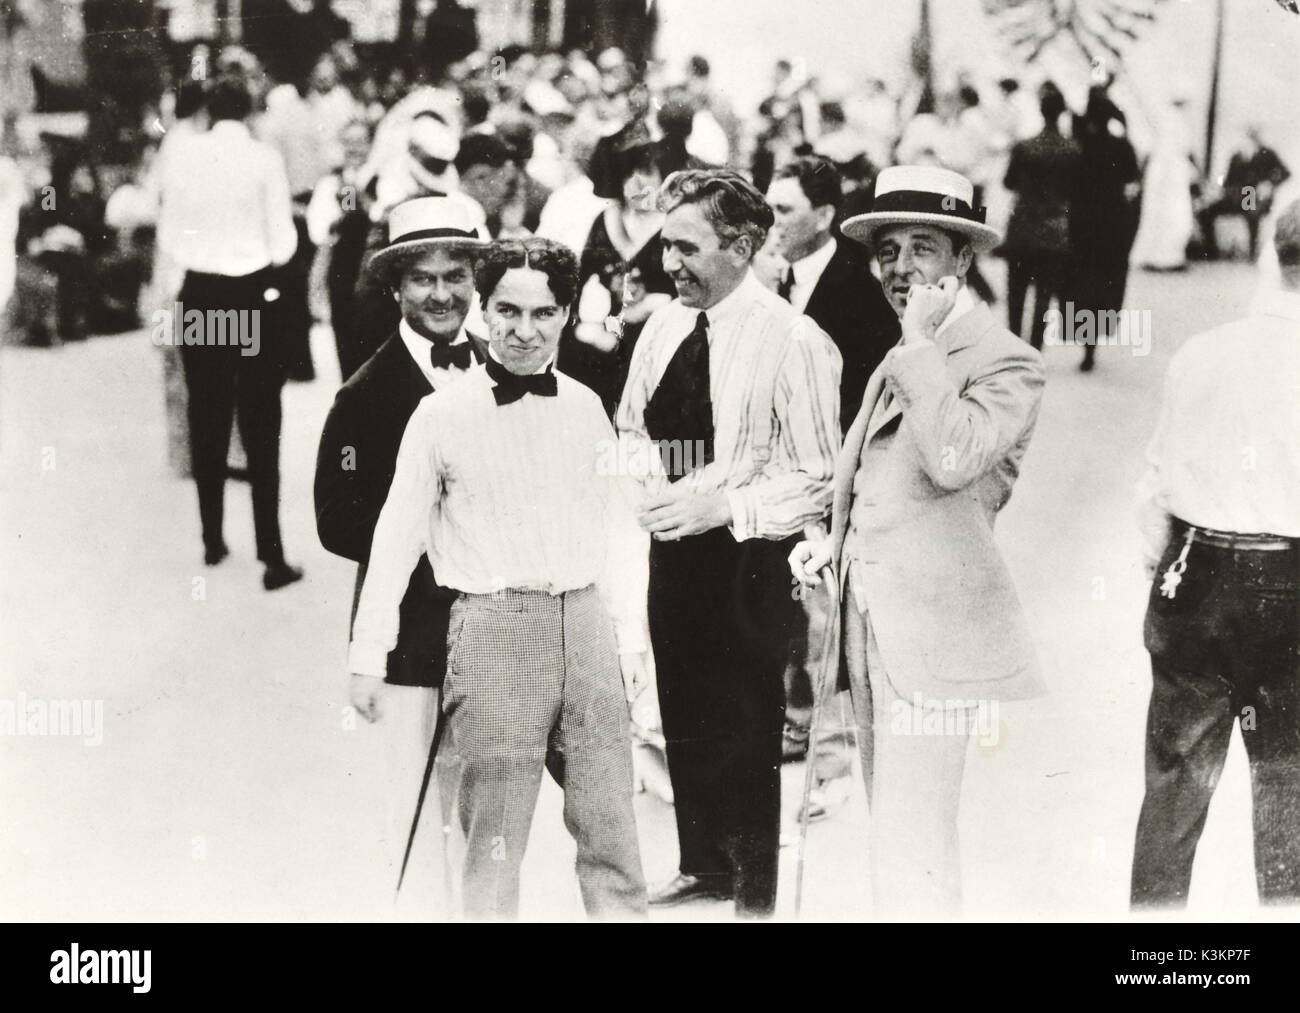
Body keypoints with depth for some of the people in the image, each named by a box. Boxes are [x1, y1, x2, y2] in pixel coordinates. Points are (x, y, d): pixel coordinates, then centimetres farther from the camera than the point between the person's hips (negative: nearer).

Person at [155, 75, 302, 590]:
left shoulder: (180, 158, 0)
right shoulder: (264, 157, -8)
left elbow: (168, 235, 6)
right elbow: (283, 241, -7)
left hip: (200, 294, 3)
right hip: (253, 294, -3)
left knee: (206, 420, 14)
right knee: (260, 426, -1)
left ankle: (212, 541, 23)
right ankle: (272, 558, -2)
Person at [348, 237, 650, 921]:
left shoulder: (585, 408, 9)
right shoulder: (442, 414, 0)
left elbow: (618, 524, 12)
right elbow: (397, 536, 3)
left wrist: (630, 633, 6)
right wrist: (369, 654, 4)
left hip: (585, 624, 3)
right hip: (494, 626, -3)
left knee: (609, 823, 6)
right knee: (493, 828, 0)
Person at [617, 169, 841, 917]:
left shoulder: (794, 343, -17)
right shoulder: (664, 326, 4)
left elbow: (821, 481, -16)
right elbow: (634, 428, 18)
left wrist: (723, 503, -23)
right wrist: (643, 473, -3)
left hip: (749, 561, -7)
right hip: (673, 548, 7)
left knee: (746, 734, 3)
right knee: (683, 717, 18)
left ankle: (757, 891, 21)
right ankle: (704, 866, 38)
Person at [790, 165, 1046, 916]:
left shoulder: (1007, 363, -10)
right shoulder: (906, 363, 17)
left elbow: (953, 458, -28)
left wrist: (921, 340, -19)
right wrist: (833, 545, 11)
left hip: (933, 633, -9)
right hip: (874, 624, 9)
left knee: (912, 855, -11)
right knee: (896, 833, 17)